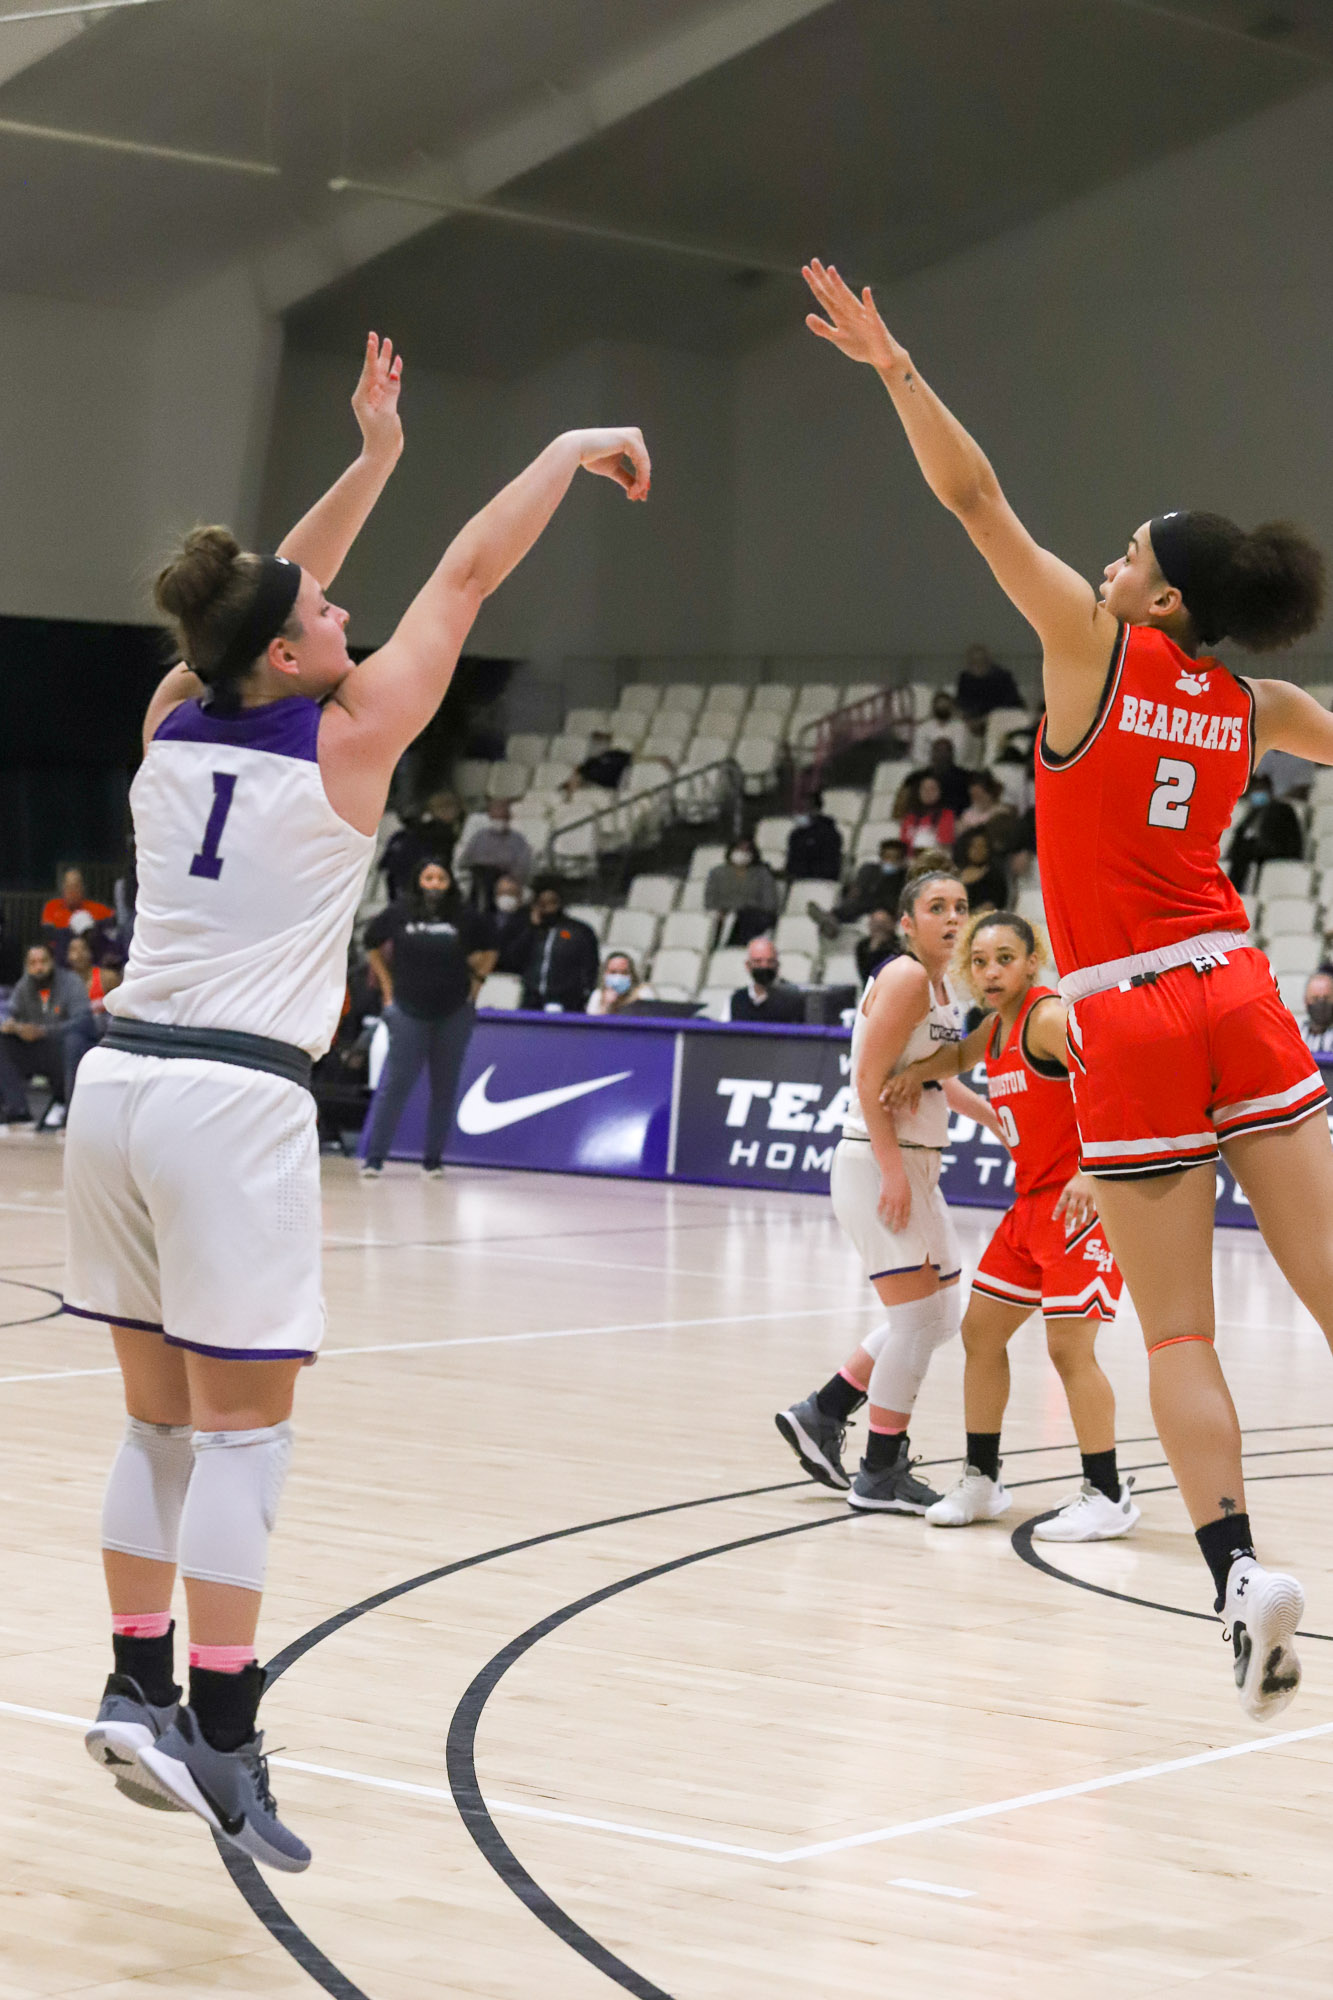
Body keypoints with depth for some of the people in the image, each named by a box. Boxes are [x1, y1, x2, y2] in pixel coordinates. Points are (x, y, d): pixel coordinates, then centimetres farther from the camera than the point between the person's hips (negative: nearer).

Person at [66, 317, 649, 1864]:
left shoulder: (174, 719, 9)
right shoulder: (346, 736, -5)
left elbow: (273, 602, 27)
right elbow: (466, 578, 5)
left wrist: (372, 457, 32)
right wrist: (573, 450, 17)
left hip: (120, 1080, 7)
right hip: (234, 1099, -7)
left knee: (160, 1420, 14)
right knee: (242, 1433, -4)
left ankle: (136, 1686, 16)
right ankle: (216, 1733, -6)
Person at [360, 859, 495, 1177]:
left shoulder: (464, 920, -1)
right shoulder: (398, 914, -4)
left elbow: (487, 953, 17)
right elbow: (373, 946, 13)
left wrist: (474, 983, 8)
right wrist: (387, 987, 9)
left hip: (454, 1015, 2)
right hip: (408, 1013, -2)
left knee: (445, 1087, 6)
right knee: (395, 1084, -6)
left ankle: (433, 1159, 14)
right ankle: (374, 1157, -3)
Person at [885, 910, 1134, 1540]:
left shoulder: (1048, 1017, -18)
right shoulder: (997, 1027, 10)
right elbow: (961, 1056, 34)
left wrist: (1095, 1172, -36)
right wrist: (919, 1073, 13)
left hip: (1085, 1199, -10)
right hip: (1033, 1199, 10)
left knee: (1069, 1346, -12)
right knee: (981, 1330, 12)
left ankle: (1108, 1496, -1)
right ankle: (981, 1481, 23)